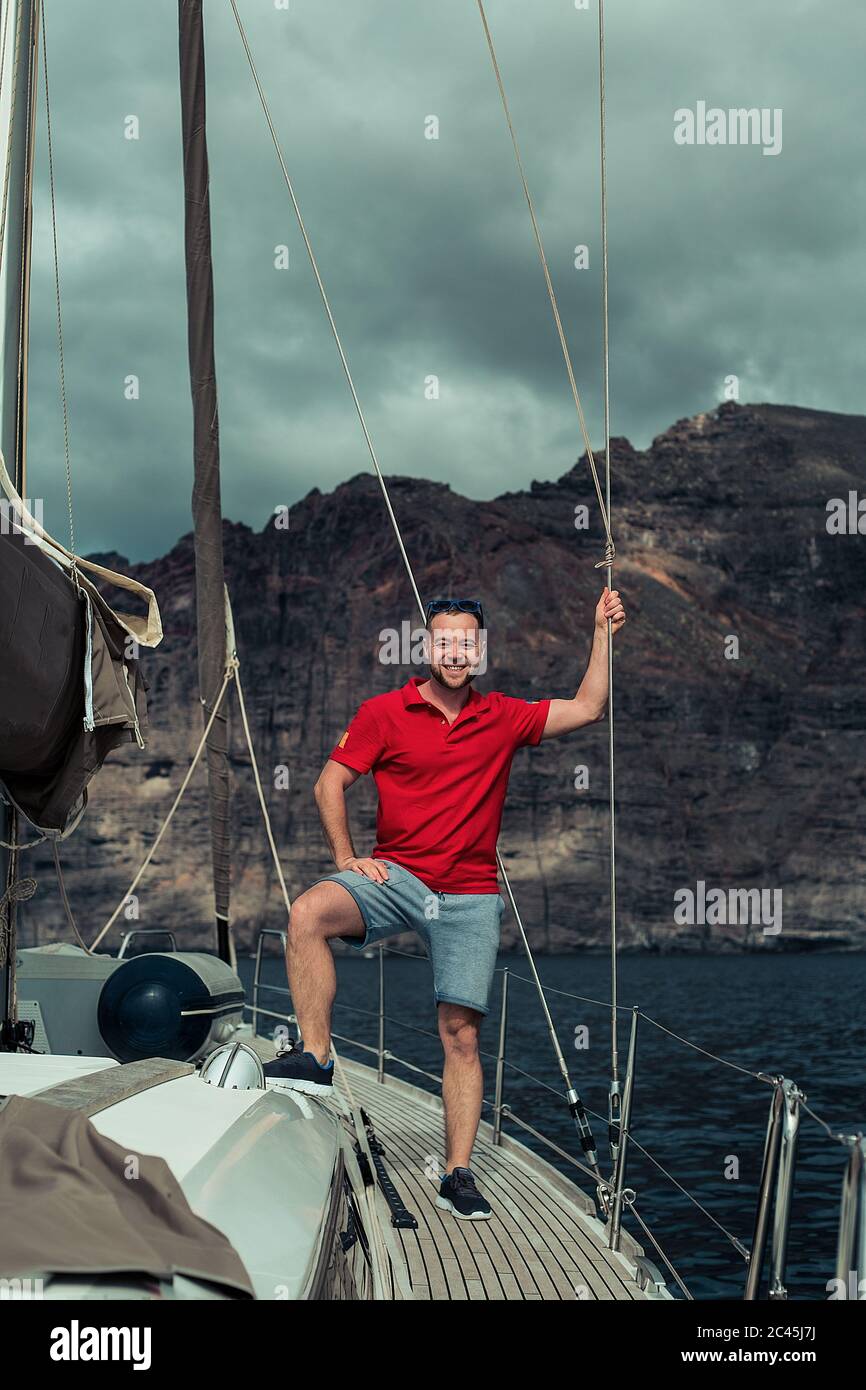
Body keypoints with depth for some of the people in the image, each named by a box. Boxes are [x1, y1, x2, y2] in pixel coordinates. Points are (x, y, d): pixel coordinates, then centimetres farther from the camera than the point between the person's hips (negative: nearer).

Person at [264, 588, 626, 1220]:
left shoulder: (503, 717, 9)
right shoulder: (385, 712, 2)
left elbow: (588, 709, 10)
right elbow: (330, 784, 5)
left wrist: (603, 632, 5)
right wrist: (347, 858, -4)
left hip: (471, 896, 1)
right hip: (396, 877, -1)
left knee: (463, 1033, -1)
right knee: (308, 913, -30)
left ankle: (458, 1174, 6)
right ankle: (315, 1057, -21)